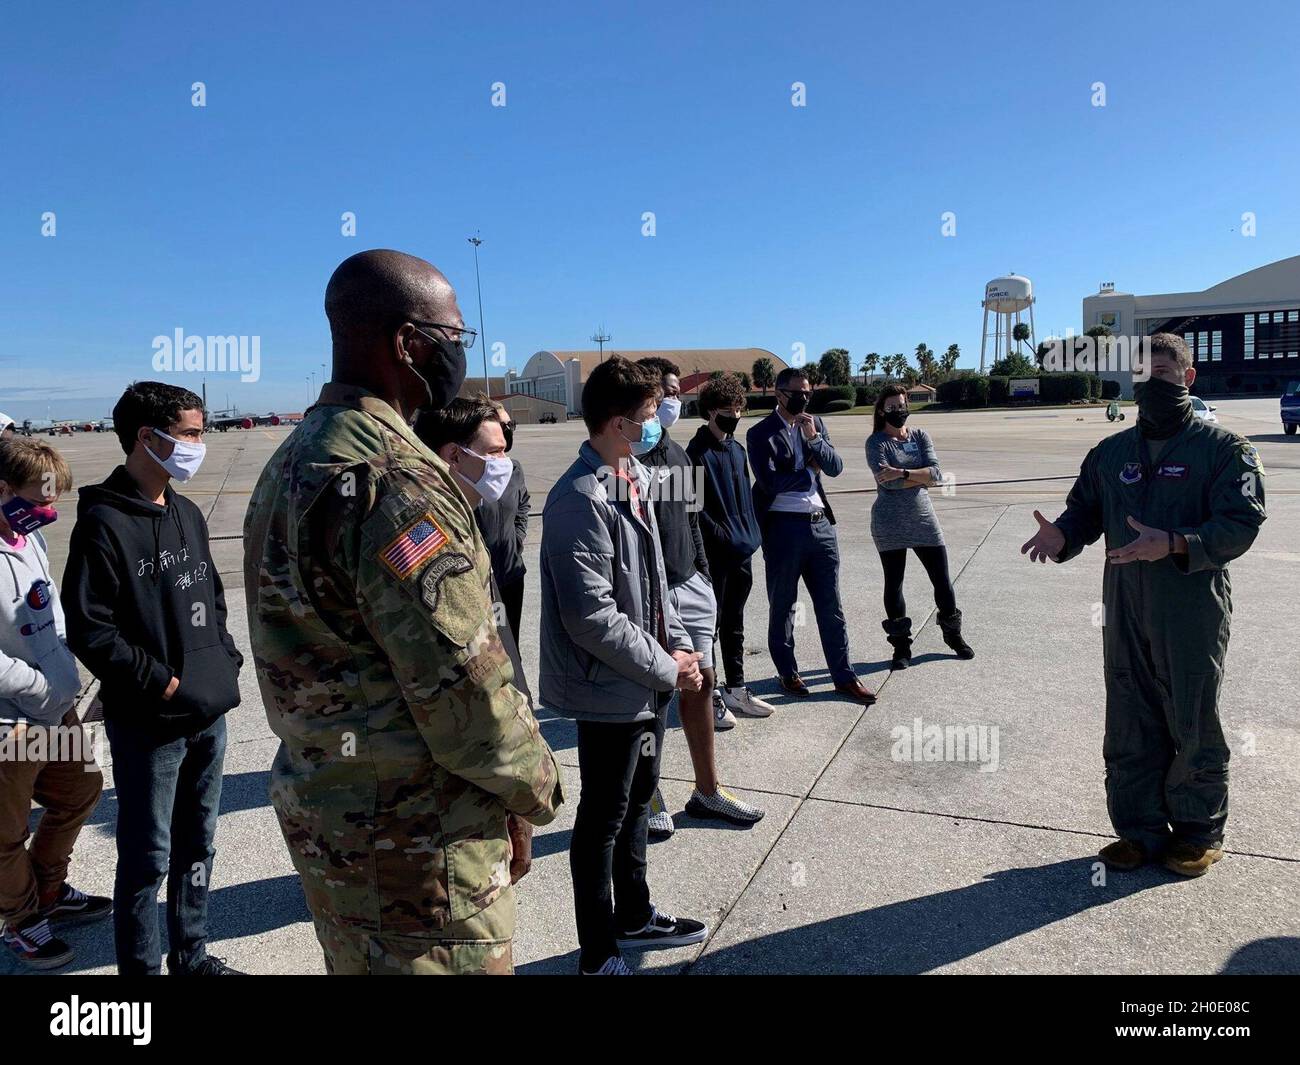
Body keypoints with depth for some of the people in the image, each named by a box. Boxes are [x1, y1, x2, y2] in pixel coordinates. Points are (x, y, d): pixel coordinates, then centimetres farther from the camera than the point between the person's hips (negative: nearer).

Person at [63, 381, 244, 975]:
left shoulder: (187, 514, 10)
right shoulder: (104, 522, -12)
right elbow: (88, 629, -15)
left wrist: (225, 662, 8)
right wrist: (161, 682, -14)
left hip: (209, 715, 7)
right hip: (148, 725, -7)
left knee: (197, 845, 18)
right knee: (149, 858, 4)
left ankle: (192, 956, 34)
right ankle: (140, 964, 22)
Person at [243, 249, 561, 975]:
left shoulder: (296, 458, 7)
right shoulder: (396, 478, -24)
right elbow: (464, 678, -23)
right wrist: (531, 792, -8)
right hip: (412, 833, -9)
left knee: (360, 960, 24)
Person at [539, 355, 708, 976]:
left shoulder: (633, 480, 7)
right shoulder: (580, 500, -22)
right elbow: (592, 618, -25)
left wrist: (678, 646, 3)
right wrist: (666, 668, -16)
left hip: (646, 685, 9)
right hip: (611, 691, -9)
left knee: (637, 802, 23)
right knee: (603, 819, 8)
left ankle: (634, 918, 44)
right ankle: (598, 954, 27)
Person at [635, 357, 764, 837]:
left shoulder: (678, 453, 14)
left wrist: (702, 574, 18)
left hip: (689, 585, 8)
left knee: (700, 681, 13)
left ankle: (707, 790, 27)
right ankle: (649, 797, 21)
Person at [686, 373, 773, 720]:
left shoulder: (737, 448, 13)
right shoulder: (698, 451, -12)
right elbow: (695, 507, -17)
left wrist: (751, 533, 10)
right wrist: (723, 537, -18)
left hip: (742, 552, 8)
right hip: (715, 554, -8)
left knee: (734, 624, 16)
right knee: (711, 623, 1)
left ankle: (736, 690, 27)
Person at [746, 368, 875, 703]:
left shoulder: (816, 423, 10)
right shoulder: (760, 434, -6)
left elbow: (835, 468, 1)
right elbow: (770, 482, -17)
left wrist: (814, 438, -13)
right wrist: (809, 471, -5)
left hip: (821, 524, 5)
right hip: (783, 527, -4)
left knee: (831, 605, 9)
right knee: (782, 606, 10)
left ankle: (844, 676, 18)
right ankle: (787, 673, 25)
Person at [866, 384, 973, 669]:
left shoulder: (920, 435, 5)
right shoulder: (876, 442, -5)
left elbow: (935, 473, -9)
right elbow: (886, 481, -20)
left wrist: (903, 473, -21)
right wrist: (920, 477, -12)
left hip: (923, 519, 3)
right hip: (889, 525, -3)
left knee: (942, 581, 9)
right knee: (894, 586, 6)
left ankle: (953, 634, 31)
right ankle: (901, 646, 20)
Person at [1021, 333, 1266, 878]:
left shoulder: (1223, 447, -3)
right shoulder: (1110, 452, 12)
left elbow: (1241, 523, -13)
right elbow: (1084, 512, 14)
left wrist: (1172, 544, -28)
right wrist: (1061, 536, -10)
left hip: (1193, 614, -4)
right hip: (1125, 613, 5)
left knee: (1194, 726, 8)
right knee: (1128, 729, 10)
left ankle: (1199, 832, 27)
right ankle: (1141, 828, 25)